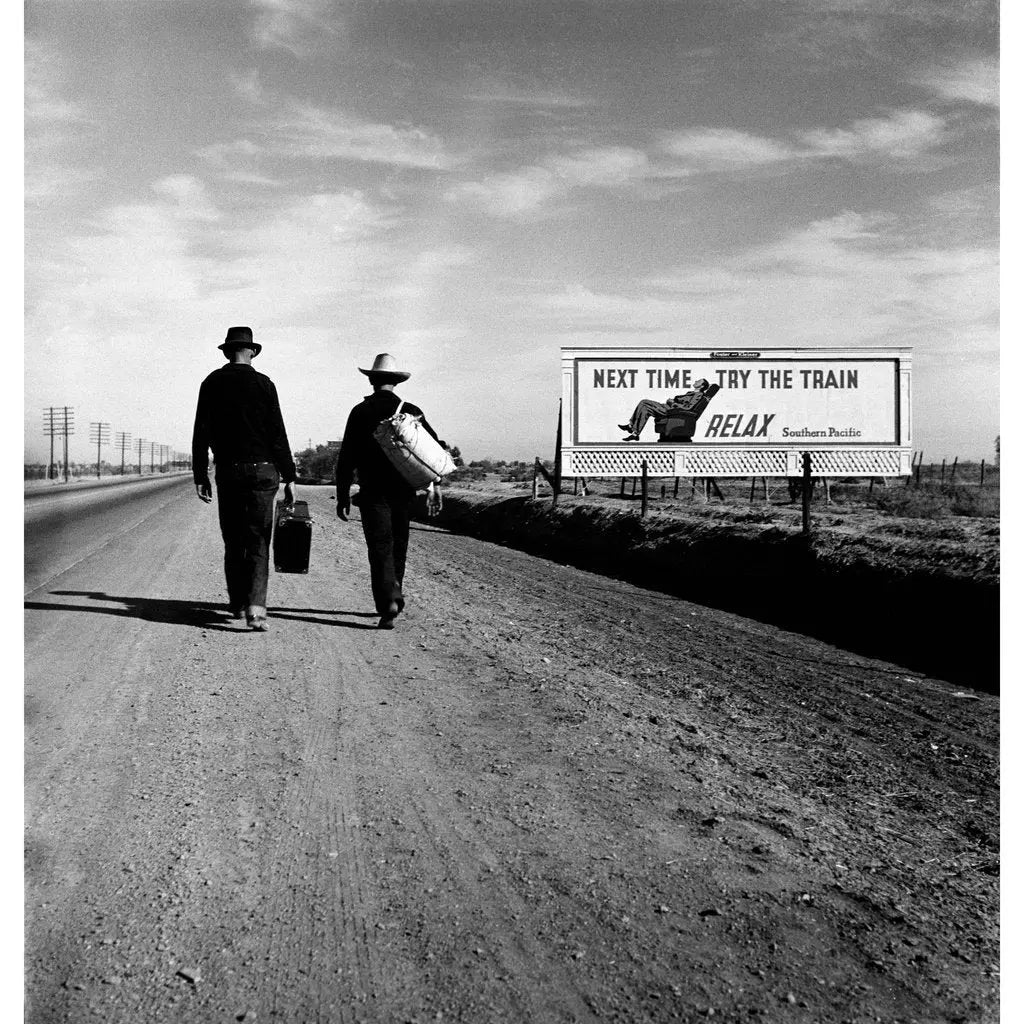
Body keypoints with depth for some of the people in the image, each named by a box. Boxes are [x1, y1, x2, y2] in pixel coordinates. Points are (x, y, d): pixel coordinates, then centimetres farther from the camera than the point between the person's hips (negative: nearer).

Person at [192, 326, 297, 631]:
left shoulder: (211, 383, 4)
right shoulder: (263, 384, -2)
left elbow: (201, 433, 2)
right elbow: (278, 434, -4)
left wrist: (200, 476, 7)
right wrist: (289, 477, 0)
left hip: (227, 471, 2)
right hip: (262, 469, -2)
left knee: (233, 542, 14)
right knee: (258, 542, -1)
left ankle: (237, 603, 22)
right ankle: (255, 607, -14)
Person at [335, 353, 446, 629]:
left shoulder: (361, 412, -2)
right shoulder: (411, 411, 4)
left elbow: (347, 457, -4)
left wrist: (342, 495, 2)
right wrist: (433, 487, 1)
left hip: (373, 493, -3)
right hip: (404, 492, 3)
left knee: (380, 548, -3)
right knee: (398, 546, 17)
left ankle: (388, 602, -18)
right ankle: (393, 597, 27)